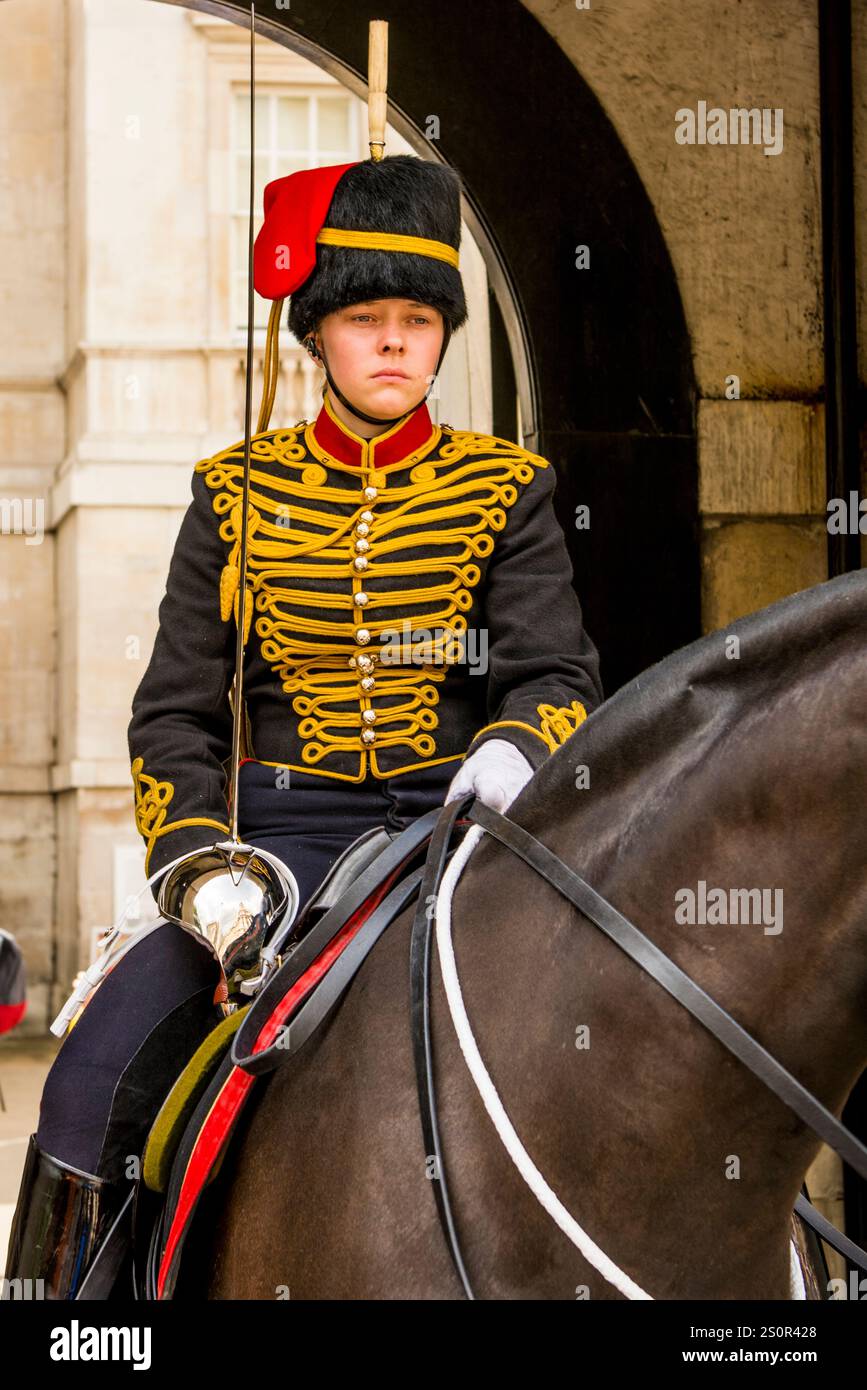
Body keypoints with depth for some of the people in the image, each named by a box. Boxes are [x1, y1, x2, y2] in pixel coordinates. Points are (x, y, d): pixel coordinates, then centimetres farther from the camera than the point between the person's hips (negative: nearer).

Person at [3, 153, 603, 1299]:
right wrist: (196, 859, -12)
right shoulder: (237, 495, 8)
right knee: (92, 1086, -15)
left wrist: (514, 749, -27)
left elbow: (559, 671, -2)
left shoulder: (507, 493, 7)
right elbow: (176, 710, 5)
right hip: (280, 833, 0)